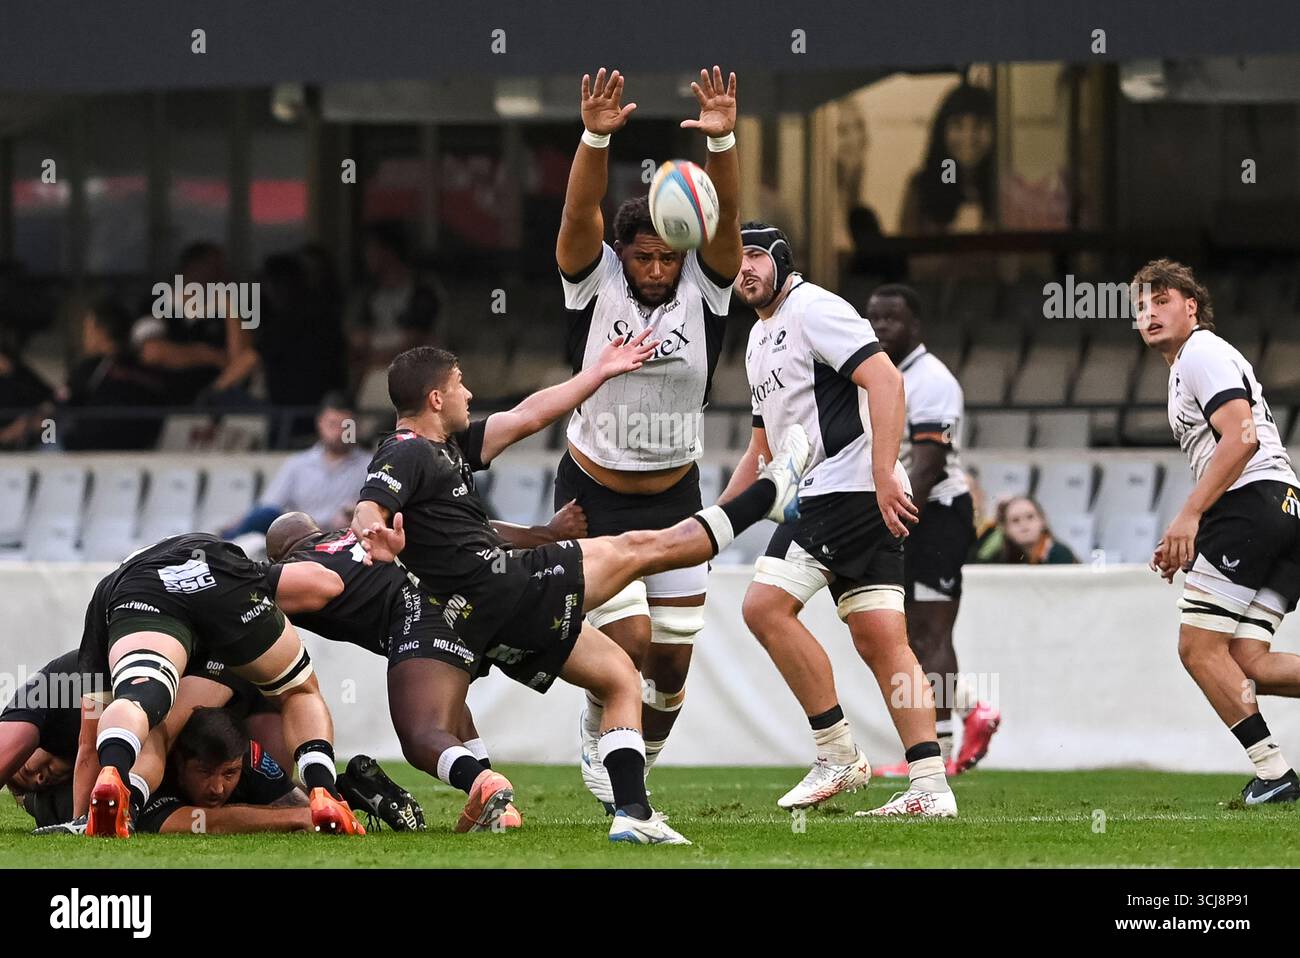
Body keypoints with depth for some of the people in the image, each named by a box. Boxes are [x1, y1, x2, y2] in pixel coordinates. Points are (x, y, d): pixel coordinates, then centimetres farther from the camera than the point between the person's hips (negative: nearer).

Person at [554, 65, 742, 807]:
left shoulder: (703, 288, -4)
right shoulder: (595, 282, -8)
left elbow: (727, 218, -19)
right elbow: (580, 216, -24)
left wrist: (722, 140, -35)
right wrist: (596, 138, -40)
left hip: (674, 499, 3)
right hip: (594, 498, -3)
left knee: (673, 663, 4)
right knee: (627, 643, -14)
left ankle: (641, 755, 33)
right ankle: (599, 743, 17)